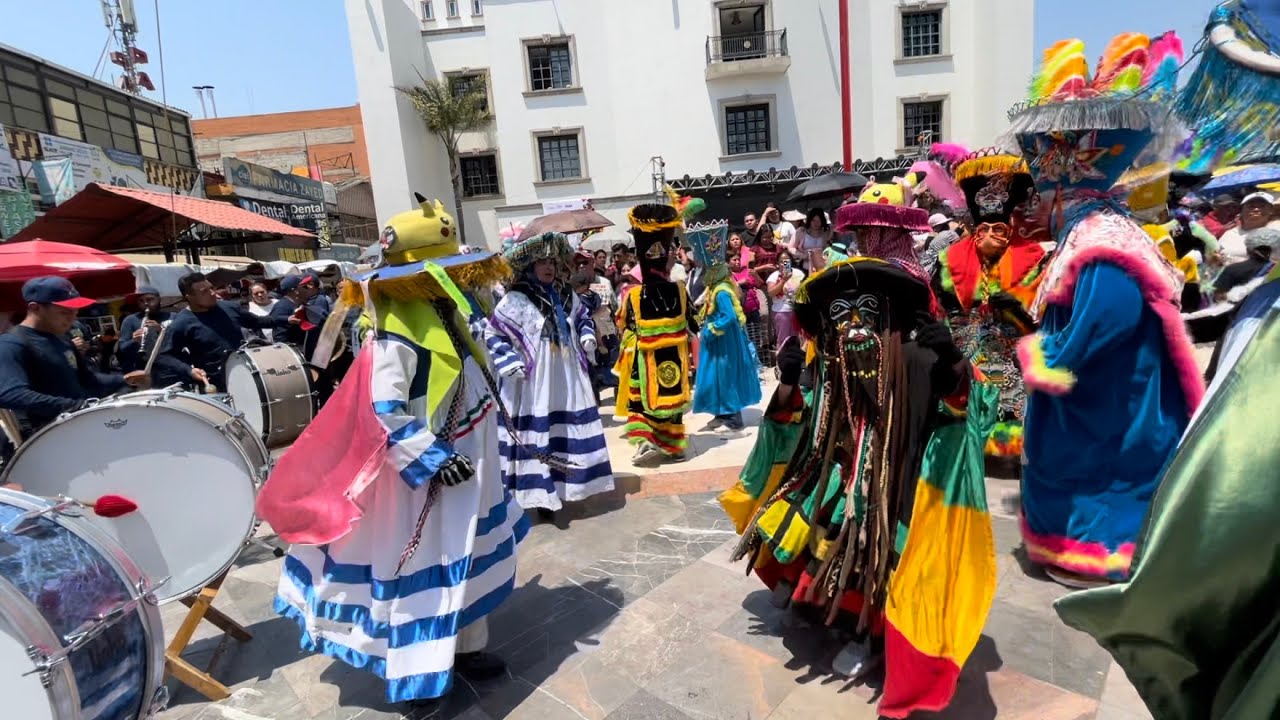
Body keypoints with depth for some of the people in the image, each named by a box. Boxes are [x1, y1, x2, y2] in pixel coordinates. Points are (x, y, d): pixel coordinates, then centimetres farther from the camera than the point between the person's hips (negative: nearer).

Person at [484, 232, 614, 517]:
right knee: (538, 436, -1)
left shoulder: (566, 294, 8)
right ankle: (542, 492, 8)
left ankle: (567, 483, 32)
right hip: (535, 383, -6)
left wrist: (587, 336, 8)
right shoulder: (515, 299, -12)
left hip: (568, 378, 7)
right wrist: (511, 362, -17)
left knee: (571, 433, 15)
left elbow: (583, 316, 26)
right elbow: (492, 335, -9)